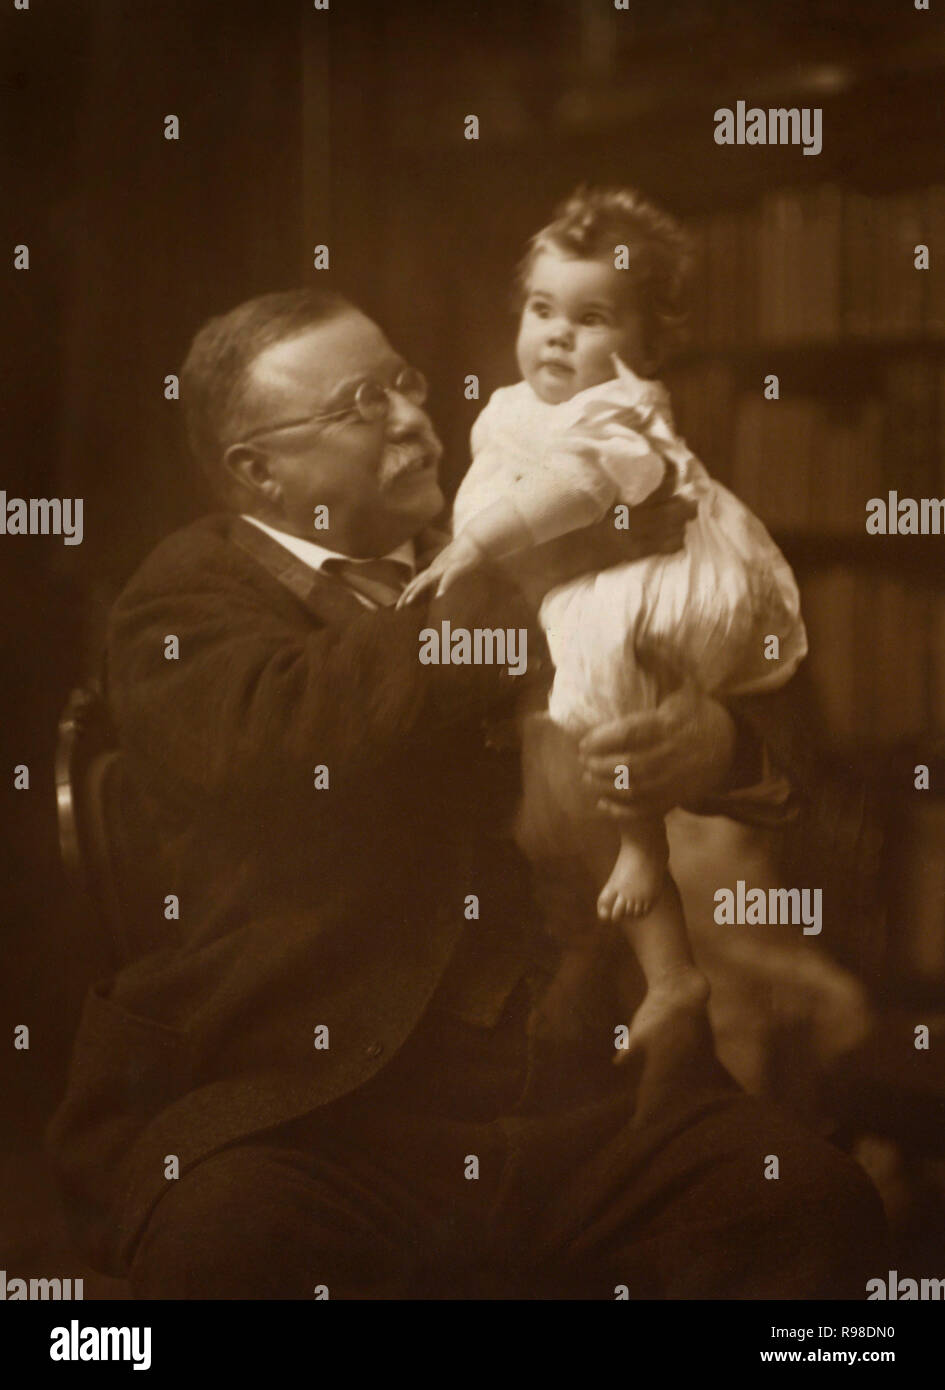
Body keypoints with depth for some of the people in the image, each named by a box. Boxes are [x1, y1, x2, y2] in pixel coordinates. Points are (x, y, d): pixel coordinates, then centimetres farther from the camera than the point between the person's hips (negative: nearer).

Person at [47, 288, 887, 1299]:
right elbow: (288, 730, -19)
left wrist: (721, 740, -5)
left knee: (820, 1209, -19)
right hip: (303, 1116, -4)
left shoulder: (483, 561, 21)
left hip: (581, 1096, 4)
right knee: (230, 1242, -34)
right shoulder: (188, 600, 4)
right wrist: (528, 574, -12)